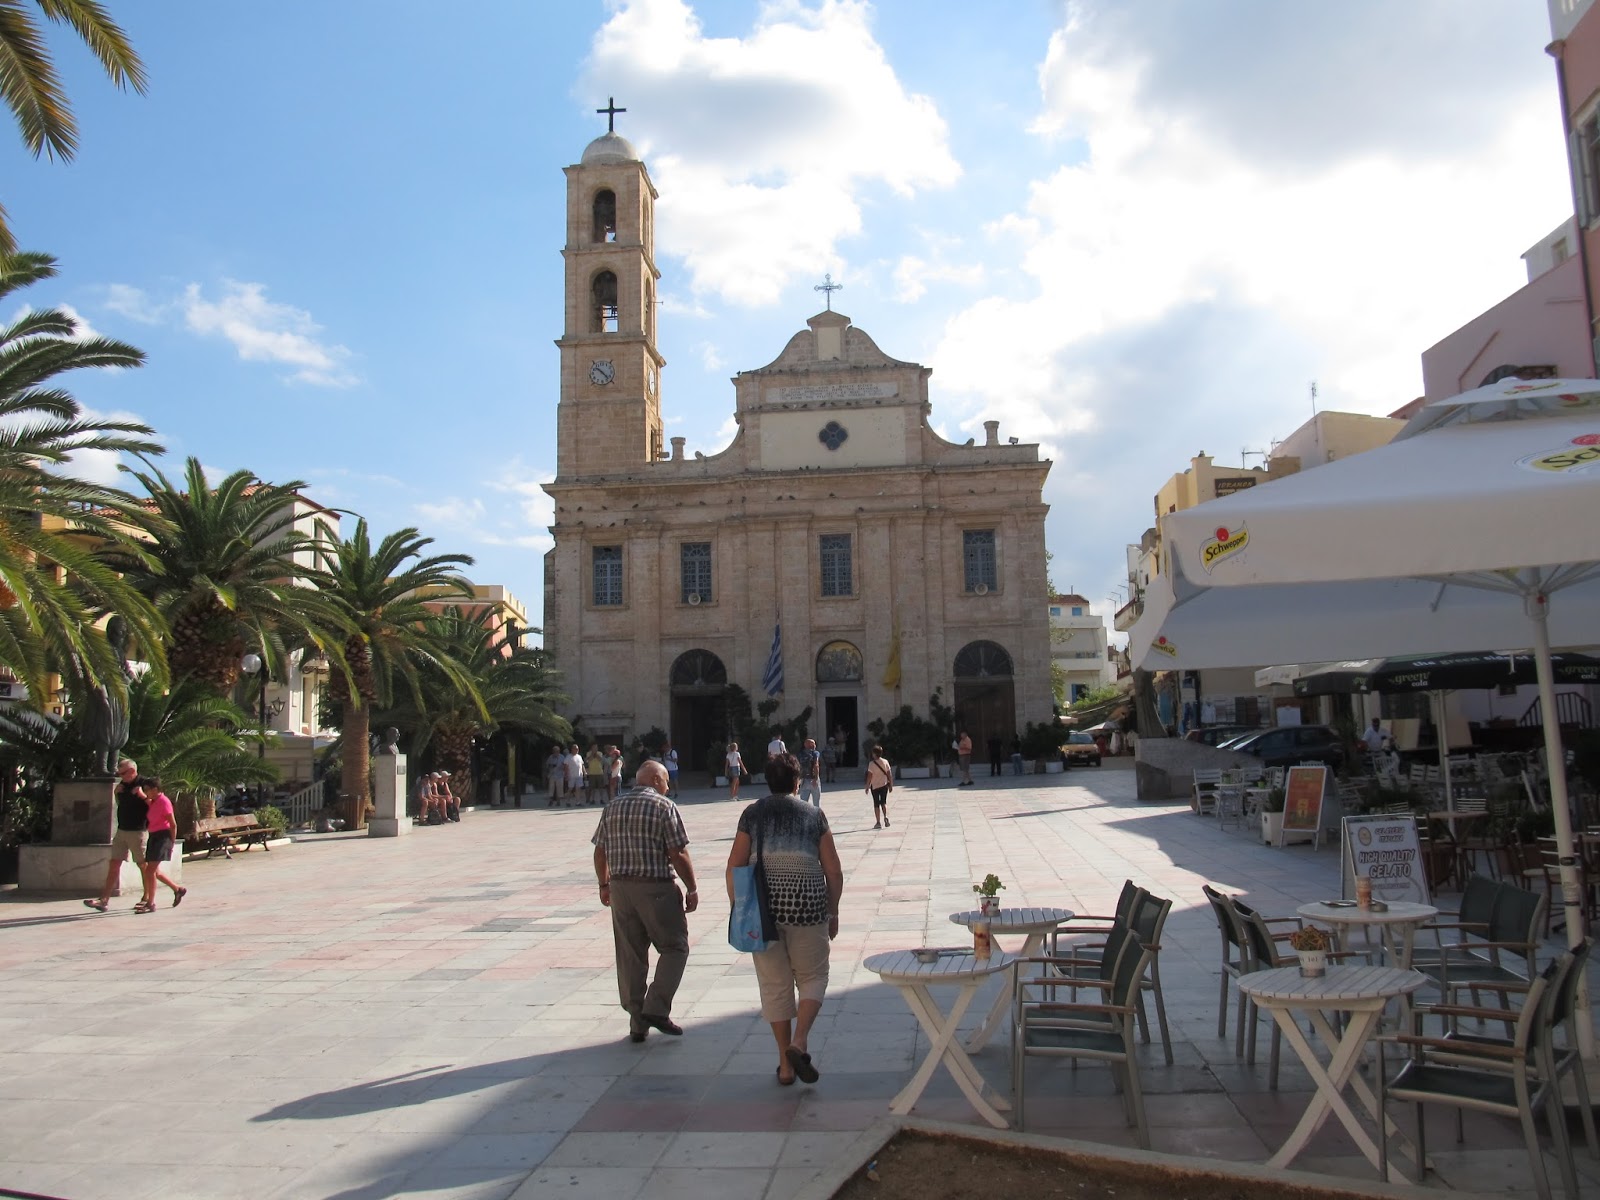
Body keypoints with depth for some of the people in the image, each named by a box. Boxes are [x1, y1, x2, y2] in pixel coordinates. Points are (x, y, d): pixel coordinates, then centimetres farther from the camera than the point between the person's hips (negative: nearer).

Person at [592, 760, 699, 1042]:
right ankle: (656, 1009, -3)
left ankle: (637, 1023, 15)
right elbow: (678, 855, -11)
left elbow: (600, 852, 12)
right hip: (656, 888, -5)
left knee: (630, 956, 11)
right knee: (674, 948, 8)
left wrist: (604, 885, 23)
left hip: (620, 888, 5)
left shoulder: (613, 807, 10)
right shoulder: (664, 807, -7)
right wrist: (691, 889, -4)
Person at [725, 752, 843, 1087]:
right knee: (812, 978, 14)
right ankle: (798, 1043, -6)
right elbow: (834, 871, 3)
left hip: (763, 905, 1)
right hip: (807, 904, -1)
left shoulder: (752, 815, 5)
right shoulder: (813, 815, 4)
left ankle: (785, 1064, 17)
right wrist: (833, 912, 14)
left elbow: (734, 867, 0)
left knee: (775, 984, 12)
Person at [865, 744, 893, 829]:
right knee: (884, 802, 18)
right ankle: (885, 817, -5)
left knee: (876, 804, 6)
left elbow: (869, 776, -12)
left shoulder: (872, 763, -12)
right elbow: (889, 774, 0)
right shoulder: (885, 762, -2)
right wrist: (891, 785, 8)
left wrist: (867, 787, -4)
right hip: (884, 785, 3)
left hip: (875, 786, -3)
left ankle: (878, 823, 6)